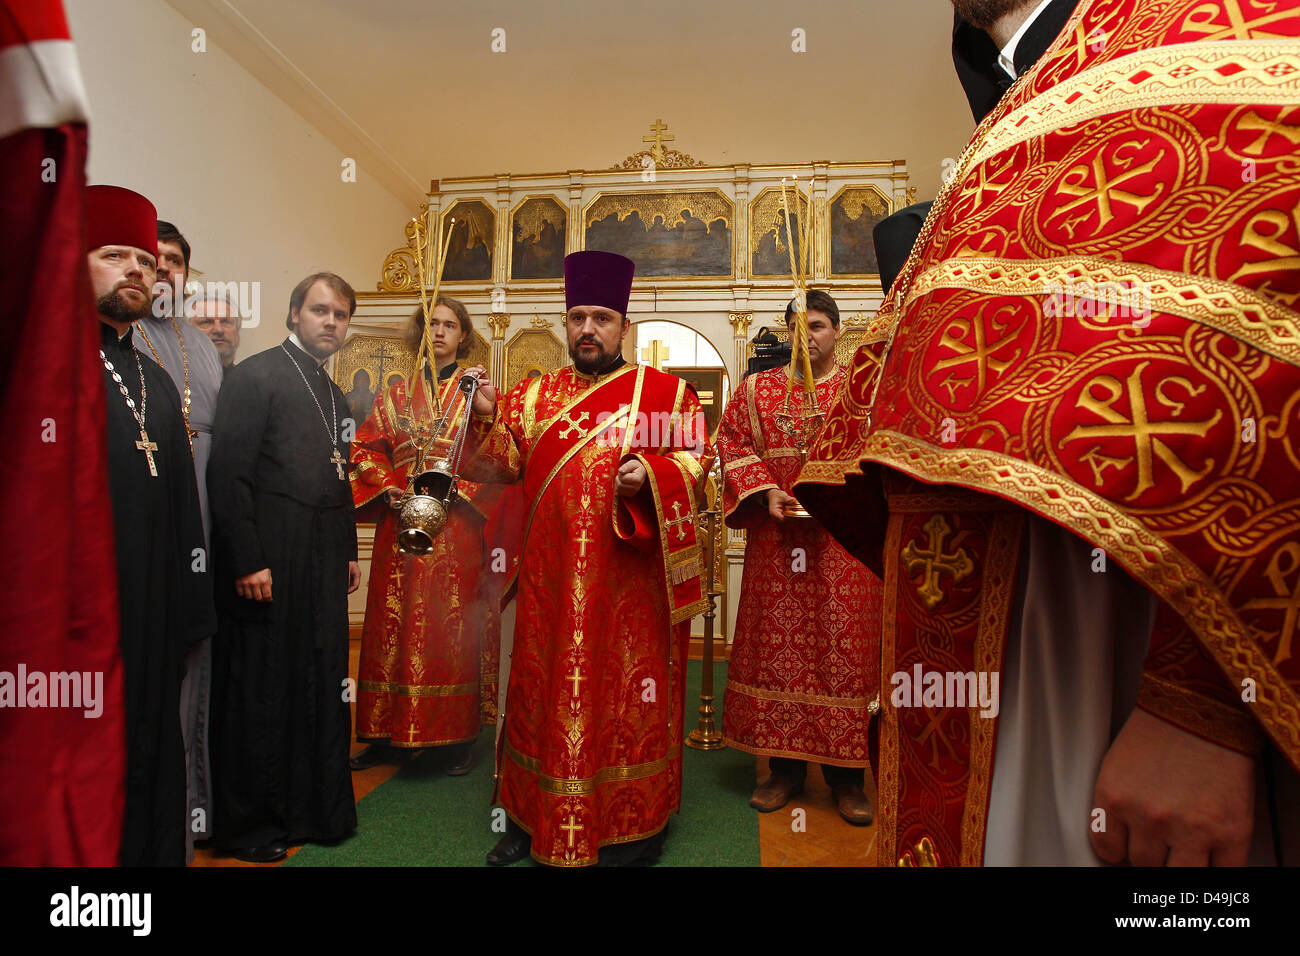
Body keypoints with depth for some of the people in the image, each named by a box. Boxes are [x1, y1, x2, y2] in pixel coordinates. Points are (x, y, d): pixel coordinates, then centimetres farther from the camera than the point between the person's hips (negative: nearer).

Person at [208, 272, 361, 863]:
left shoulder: (332, 394, 18)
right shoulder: (255, 375, -6)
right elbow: (228, 473, -13)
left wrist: (349, 553, 15)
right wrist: (248, 561, -17)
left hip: (325, 569, 7)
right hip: (269, 567, -7)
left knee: (322, 687, 13)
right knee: (259, 692, 4)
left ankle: (315, 808, 28)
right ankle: (246, 823, 21)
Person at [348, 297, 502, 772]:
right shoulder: (396, 395, 15)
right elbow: (364, 448, 13)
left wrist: (453, 489, -12)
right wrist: (387, 488, -3)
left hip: (457, 526, -3)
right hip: (401, 522, 3)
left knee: (453, 626, -1)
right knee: (395, 626, 5)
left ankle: (457, 737, 9)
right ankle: (391, 734, 17)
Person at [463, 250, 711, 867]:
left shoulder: (663, 391, 3)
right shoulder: (536, 394, 12)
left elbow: (695, 461, -2)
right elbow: (503, 464, 6)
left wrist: (649, 473, -19)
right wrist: (487, 418, -11)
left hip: (629, 580, -3)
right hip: (551, 580, 3)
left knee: (626, 695, 6)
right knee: (544, 692, 12)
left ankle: (631, 827, 23)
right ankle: (533, 820, 29)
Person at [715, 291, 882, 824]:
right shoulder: (756, 389, 12)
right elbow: (733, 444, 6)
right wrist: (765, 491, -9)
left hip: (845, 544, -1)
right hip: (778, 540, 1)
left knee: (844, 646, 1)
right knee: (778, 645, 4)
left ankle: (846, 775, 14)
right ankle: (786, 767, 18)